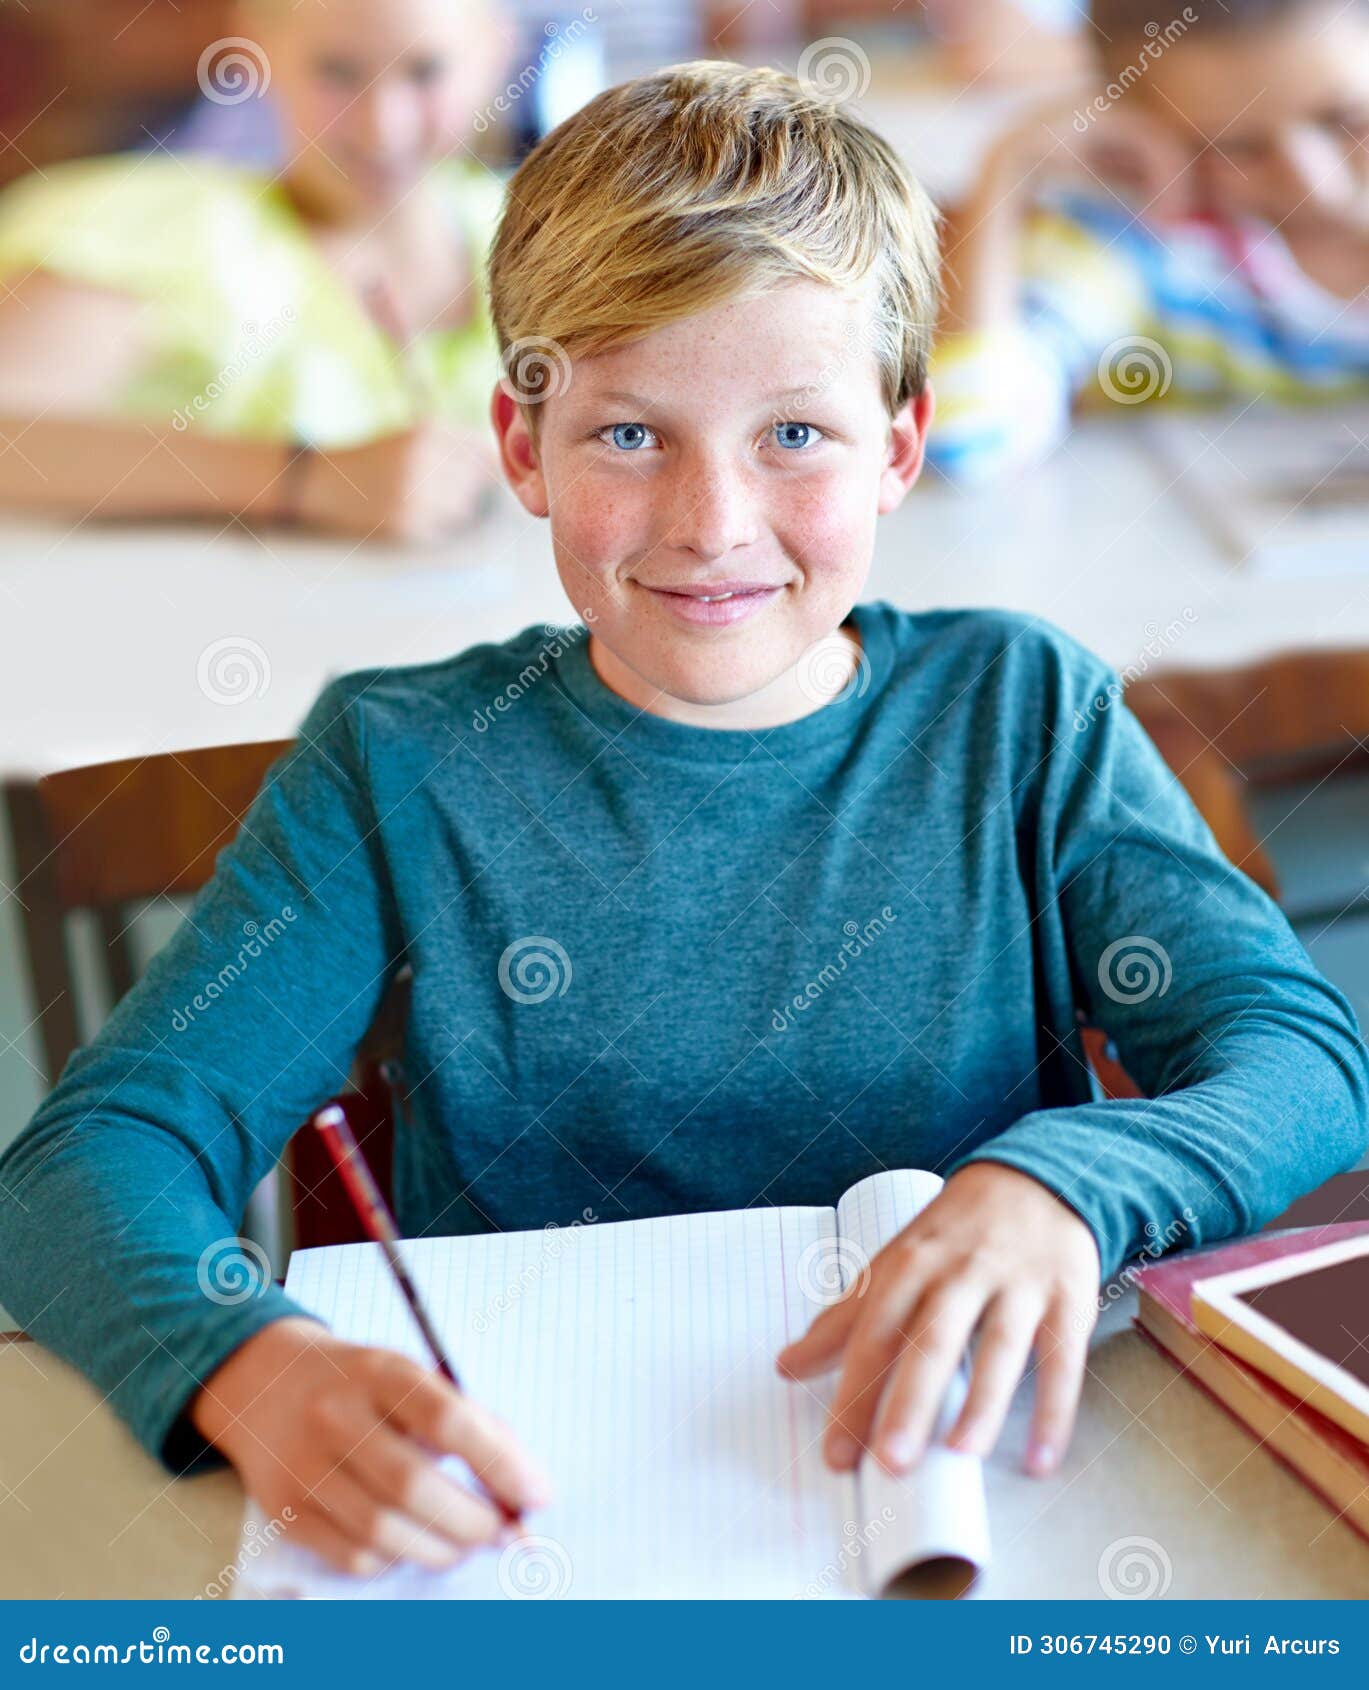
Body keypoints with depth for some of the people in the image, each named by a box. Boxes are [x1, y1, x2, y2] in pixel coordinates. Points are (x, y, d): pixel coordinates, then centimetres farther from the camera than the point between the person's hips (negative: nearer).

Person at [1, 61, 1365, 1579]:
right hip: (521, 1497, -1)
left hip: (961, 1473, 2)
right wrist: (258, 1368, -32)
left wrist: (1055, 1184, -28)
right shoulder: (405, 769, -4)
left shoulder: (1021, 714, 0)